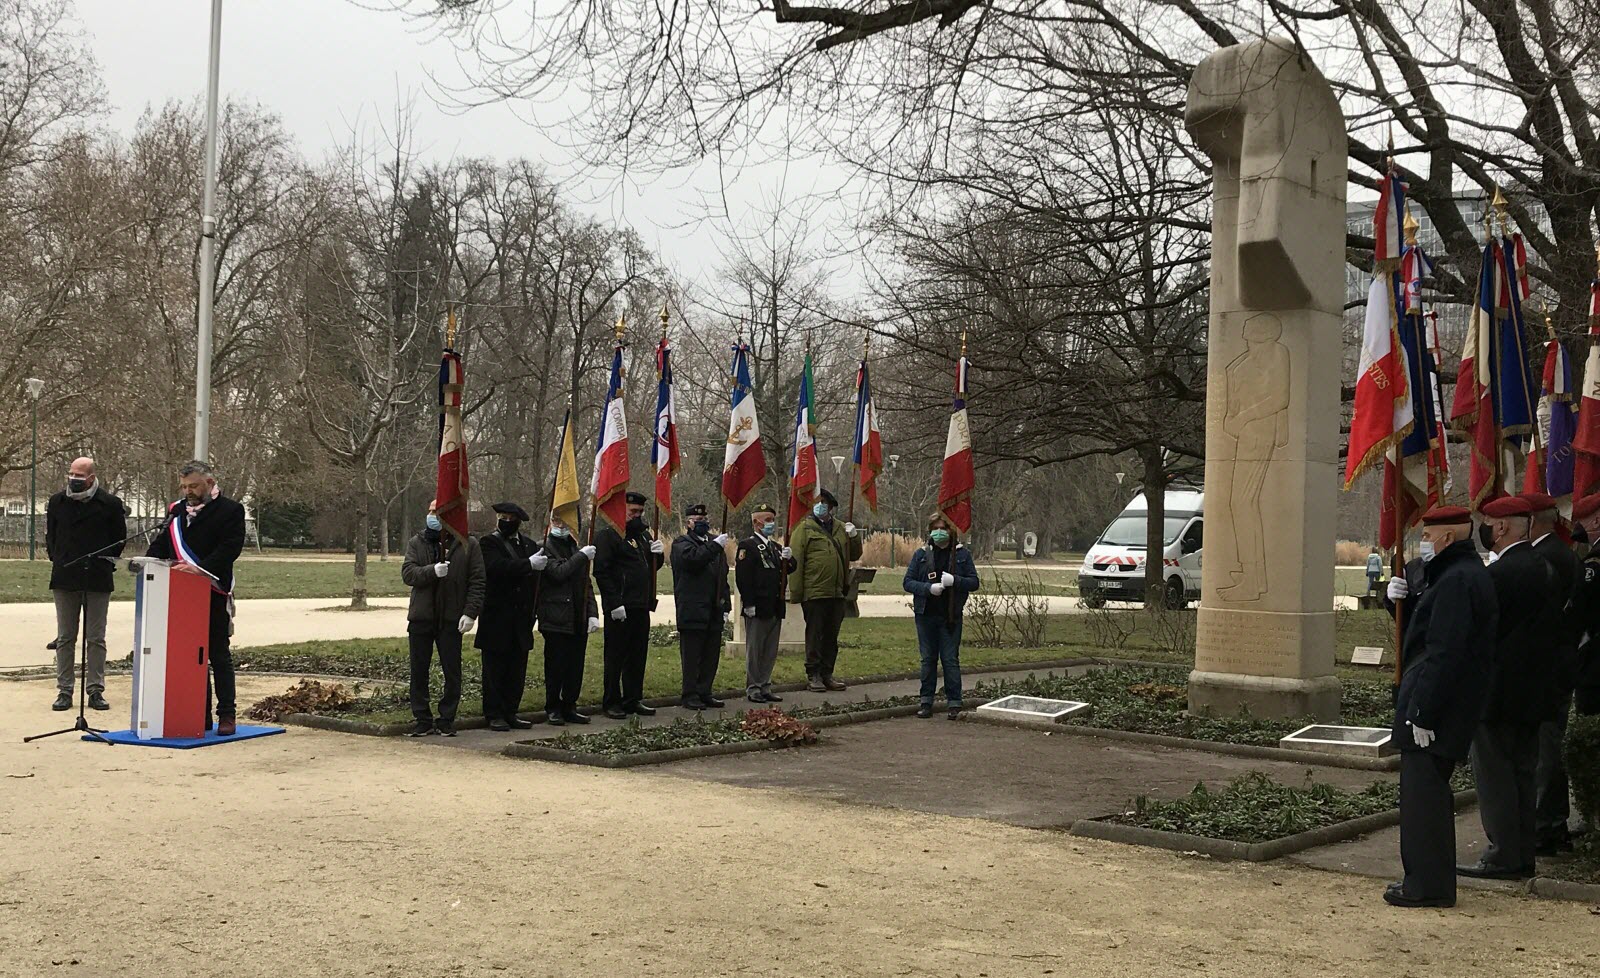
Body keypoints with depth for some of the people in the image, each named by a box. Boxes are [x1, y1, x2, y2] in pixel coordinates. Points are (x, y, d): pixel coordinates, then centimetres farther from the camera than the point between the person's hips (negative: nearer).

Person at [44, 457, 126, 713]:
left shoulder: (110, 504, -3)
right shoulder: (57, 502, 5)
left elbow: (119, 538, 8)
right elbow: (50, 535, 16)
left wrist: (107, 561, 5)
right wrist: (57, 559, 10)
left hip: (98, 579, -2)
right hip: (64, 578, 2)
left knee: (96, 639, 2)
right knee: (65, 638, 5)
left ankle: (95, 691, 7)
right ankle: (64, 691, 10)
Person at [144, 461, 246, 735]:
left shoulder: (230, 511, -4)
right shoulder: (177, 510, 16)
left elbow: (230, 548, -14)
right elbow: (161, 543, 16)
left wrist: (201, 568, -25)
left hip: (214, 595, -6)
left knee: (219, 655, 0)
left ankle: (227, 715, 5)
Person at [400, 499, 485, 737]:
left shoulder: (468, 545, 2)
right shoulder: (417, 544, 8)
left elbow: (477, 582, -1)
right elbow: (407, 573, -5)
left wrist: (470, 612, -11)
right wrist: (432, 571, -22)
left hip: (452, 619, -2)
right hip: (421, 617, 2)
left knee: (452, 672, 2)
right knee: (419, 672, 5)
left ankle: (447, 720, 13)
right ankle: (423, 720, 14)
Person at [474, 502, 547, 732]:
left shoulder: (529, 545, 13)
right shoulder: (488, 543, -3)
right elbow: (497, 567, -23)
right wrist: (529, 565, -26)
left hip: (521, 620, 5)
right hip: (496, 619, -5)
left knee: (517, 671, 9)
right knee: (495, 669, 1)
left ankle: (510, 713, 17)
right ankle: (494, 715, 7)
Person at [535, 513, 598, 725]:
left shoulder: (576, 548, 16)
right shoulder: (545, 547, -5)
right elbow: (558, 573, -20)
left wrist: (592, 613, 7)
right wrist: (582, 556, -14)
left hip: (578, 620, 6)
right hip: (556, 619, -6)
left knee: (576, 666, 9)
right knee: (555, 666, -1)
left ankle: (569, 707, 19)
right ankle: (553, 710, 9)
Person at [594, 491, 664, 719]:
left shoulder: (643, 535, 19)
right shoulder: (607, 535, -7)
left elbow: (652, 567, 25)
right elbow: (601, 572, -15)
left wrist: (658, 554, 1)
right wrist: (614, 604, -19)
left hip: (641, 607, 8)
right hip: (619, 609, -8)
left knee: (638, 656, 11)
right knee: (615, 657, -1)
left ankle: (633, 700, 19)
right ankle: (611, 703, 5)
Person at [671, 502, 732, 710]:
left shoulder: (715, 542, 20)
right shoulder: (681, 544, 0)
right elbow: (693, 560, -23)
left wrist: (726, 604, 12)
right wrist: (715, 546, -21)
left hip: (714, 611, 6)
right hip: (693, 612, -6)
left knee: (711, 656, 8)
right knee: (691, 656, -3)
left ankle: (704, 693, 16)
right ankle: (690, 696, 1)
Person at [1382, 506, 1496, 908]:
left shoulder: (1457, 581, -19)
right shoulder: (1468, 574, 16)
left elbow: (1444, 652, -24)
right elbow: (1428, 629, 21)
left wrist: (1423, 713, -23)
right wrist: (1405, 599, 3)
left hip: (1434, 709, -11)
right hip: (1444, 708, 11)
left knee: (1424, 794, -5)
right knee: (1431, 791, 16)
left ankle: (1428, 886, 1)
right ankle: (1430, 878, 24)